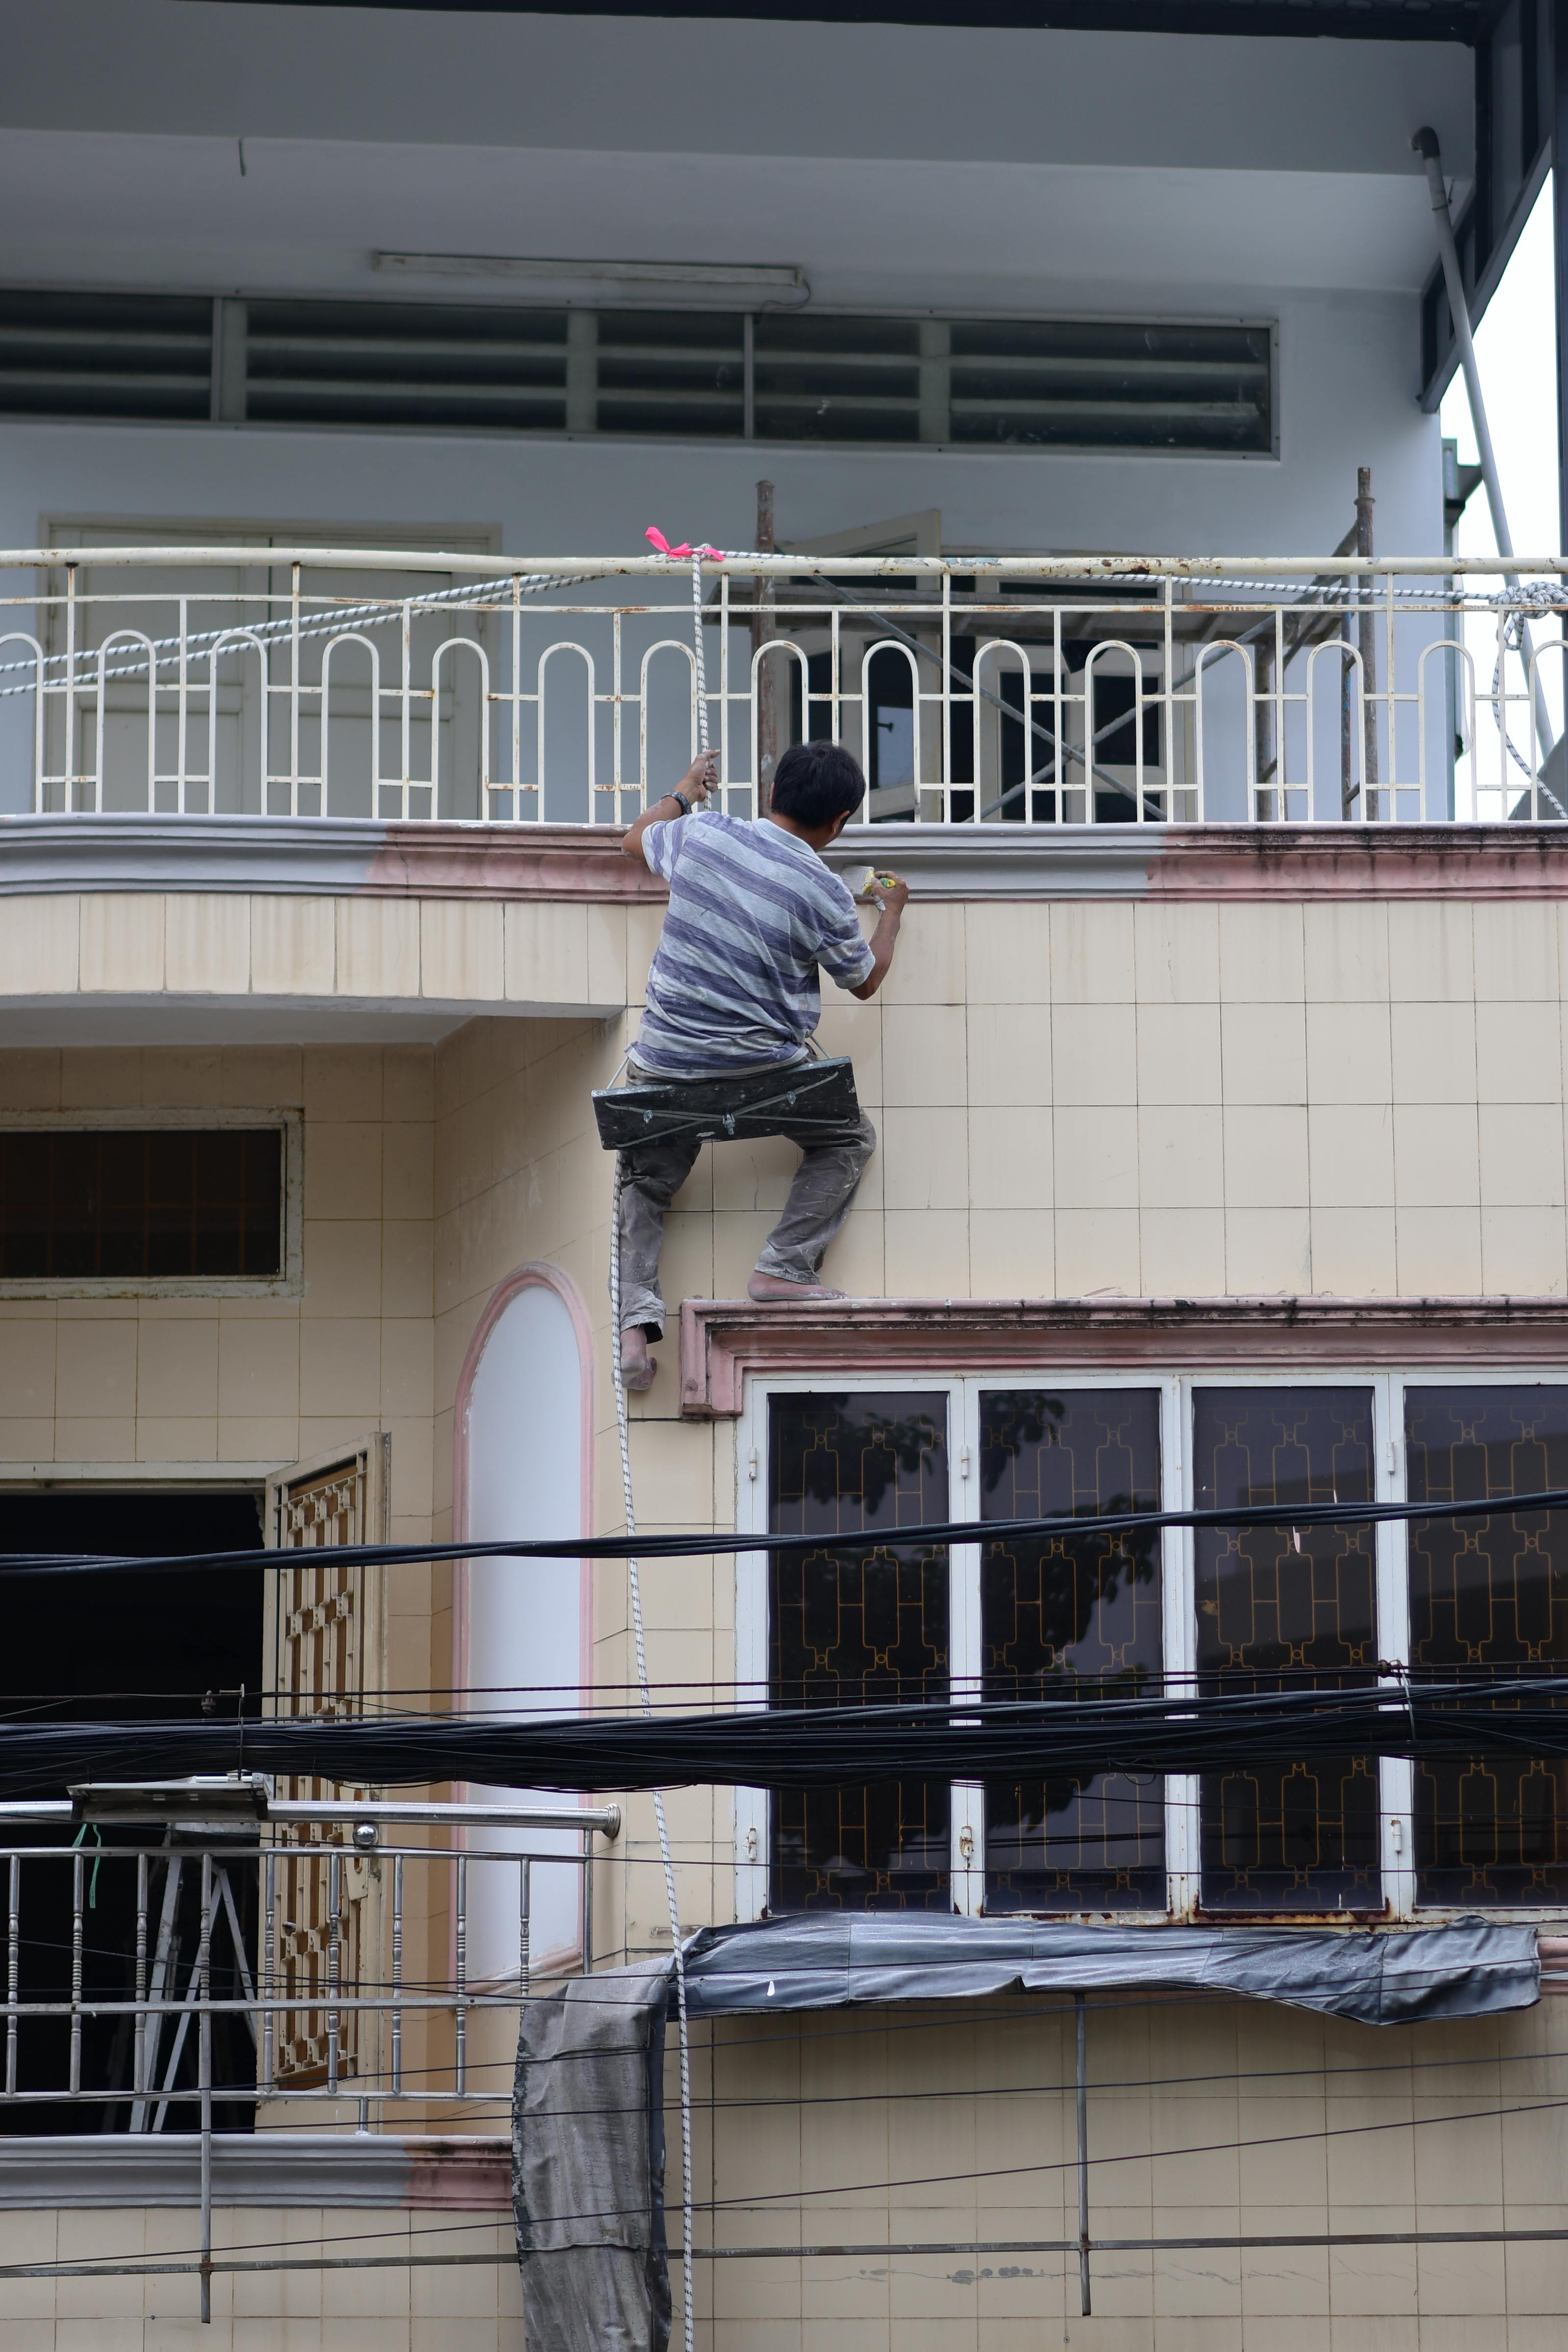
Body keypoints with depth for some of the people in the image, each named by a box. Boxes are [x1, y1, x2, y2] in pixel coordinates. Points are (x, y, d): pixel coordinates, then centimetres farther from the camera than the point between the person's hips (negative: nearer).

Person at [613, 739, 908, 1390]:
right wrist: (891, 912, 27)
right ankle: (786, 1264, 5)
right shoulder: (824, 892, -9)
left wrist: (683, 792, 40)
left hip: (665, 1065, 3)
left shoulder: (701, 832, -3)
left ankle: (636, 1316, 0)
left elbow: (636, 840, 21)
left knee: (645, 1179, 21)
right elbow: (864, 981, 9)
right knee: (850, 1140, 21)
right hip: (762, 1067, -3)